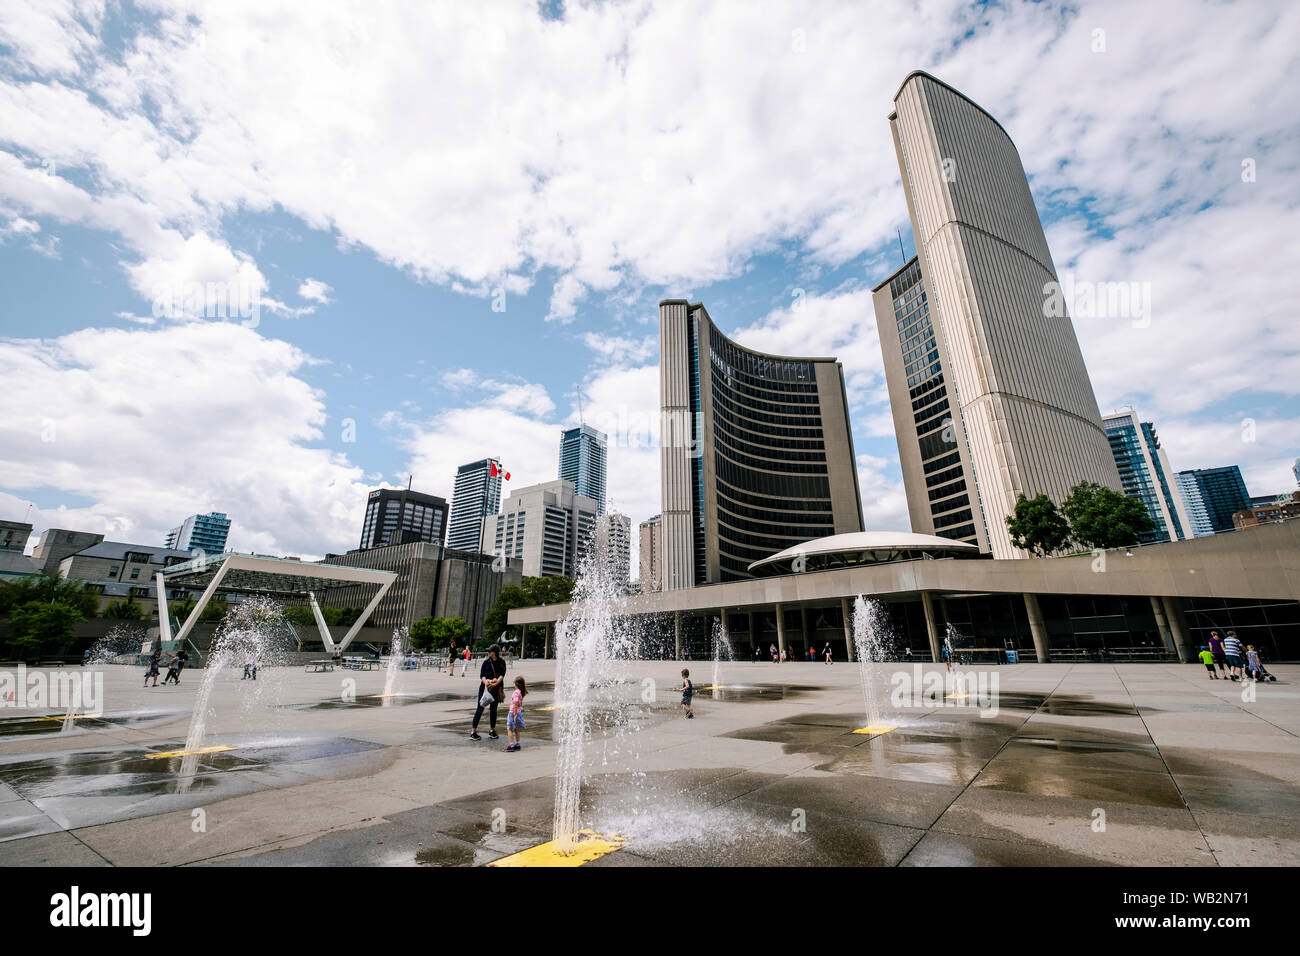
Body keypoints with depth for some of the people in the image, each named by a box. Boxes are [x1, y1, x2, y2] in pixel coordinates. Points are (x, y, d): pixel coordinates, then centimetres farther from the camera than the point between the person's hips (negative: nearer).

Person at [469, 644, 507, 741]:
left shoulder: (502, 662, 1)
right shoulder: (486, 661, 3)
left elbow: (502, 675, -8)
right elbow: (481, 675, -2)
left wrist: (495, 683, -23)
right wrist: (485, 682, -21)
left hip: (496, 688, 1)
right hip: (484, 687, 0)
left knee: (493, 709, 8)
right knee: (480, 708, -3)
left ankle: (492, 730, 22)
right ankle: (473, 731, 3)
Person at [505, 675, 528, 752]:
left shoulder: (516, 692, -22)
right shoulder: (521, 692, 4)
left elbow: (516, 704, -23)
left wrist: (515, 715, -21)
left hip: (513, 713, -8)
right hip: (519, 712, 8)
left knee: (509, 729, 1)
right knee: (516, 730, 18)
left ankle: (511, 746, -1)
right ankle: (517, 744, 25)